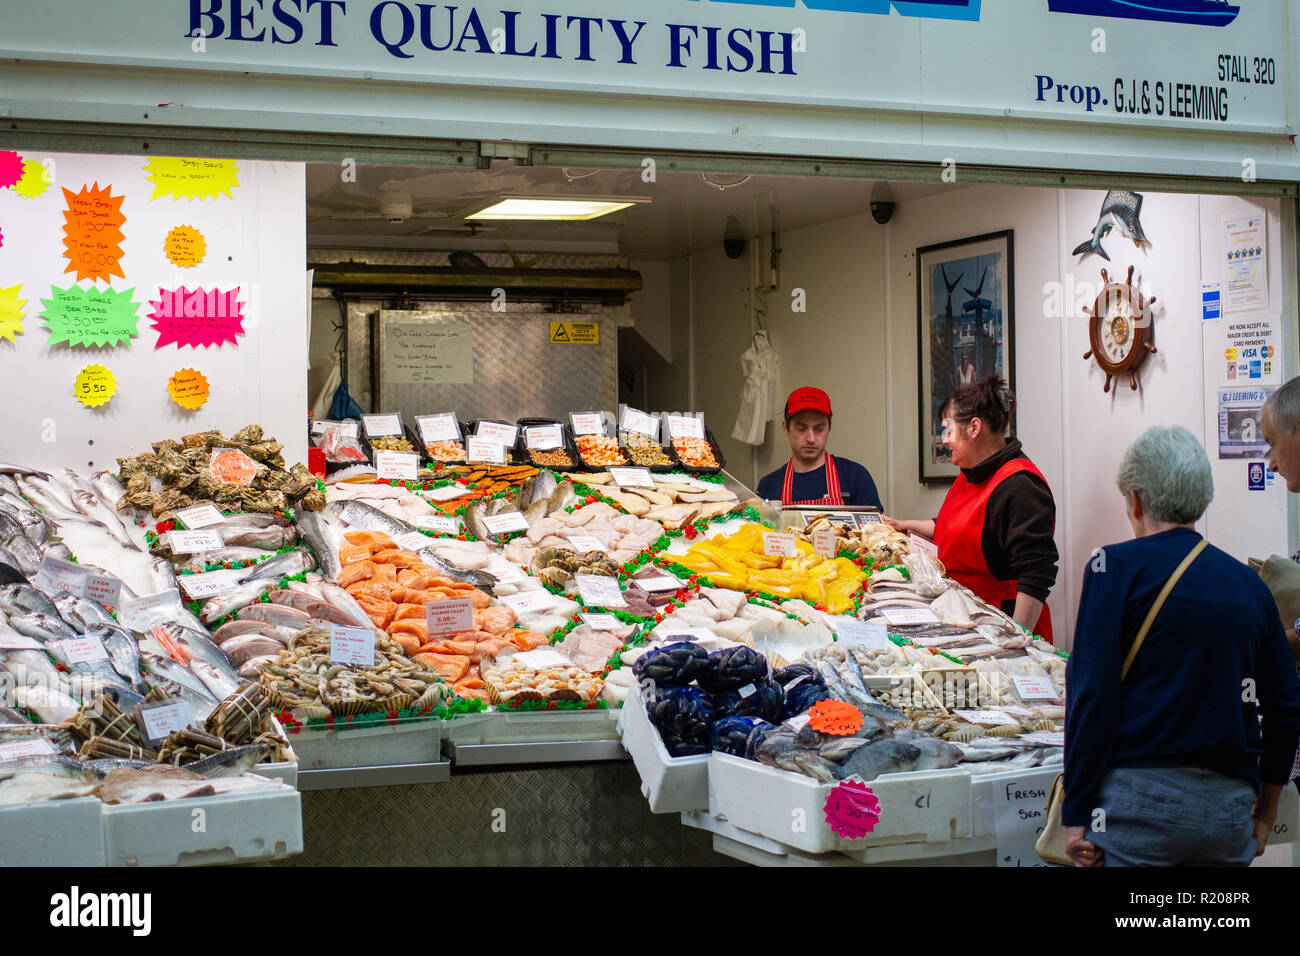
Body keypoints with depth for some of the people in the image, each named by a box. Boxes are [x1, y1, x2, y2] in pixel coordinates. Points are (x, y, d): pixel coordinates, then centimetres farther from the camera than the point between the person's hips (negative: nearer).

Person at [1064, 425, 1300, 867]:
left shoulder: (1116, 566, -3)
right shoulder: (1247, 582, 10)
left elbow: (1092, 693, -10)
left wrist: (1076, 814, -7)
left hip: (1142, 797, -4)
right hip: (1229, 806, 5)